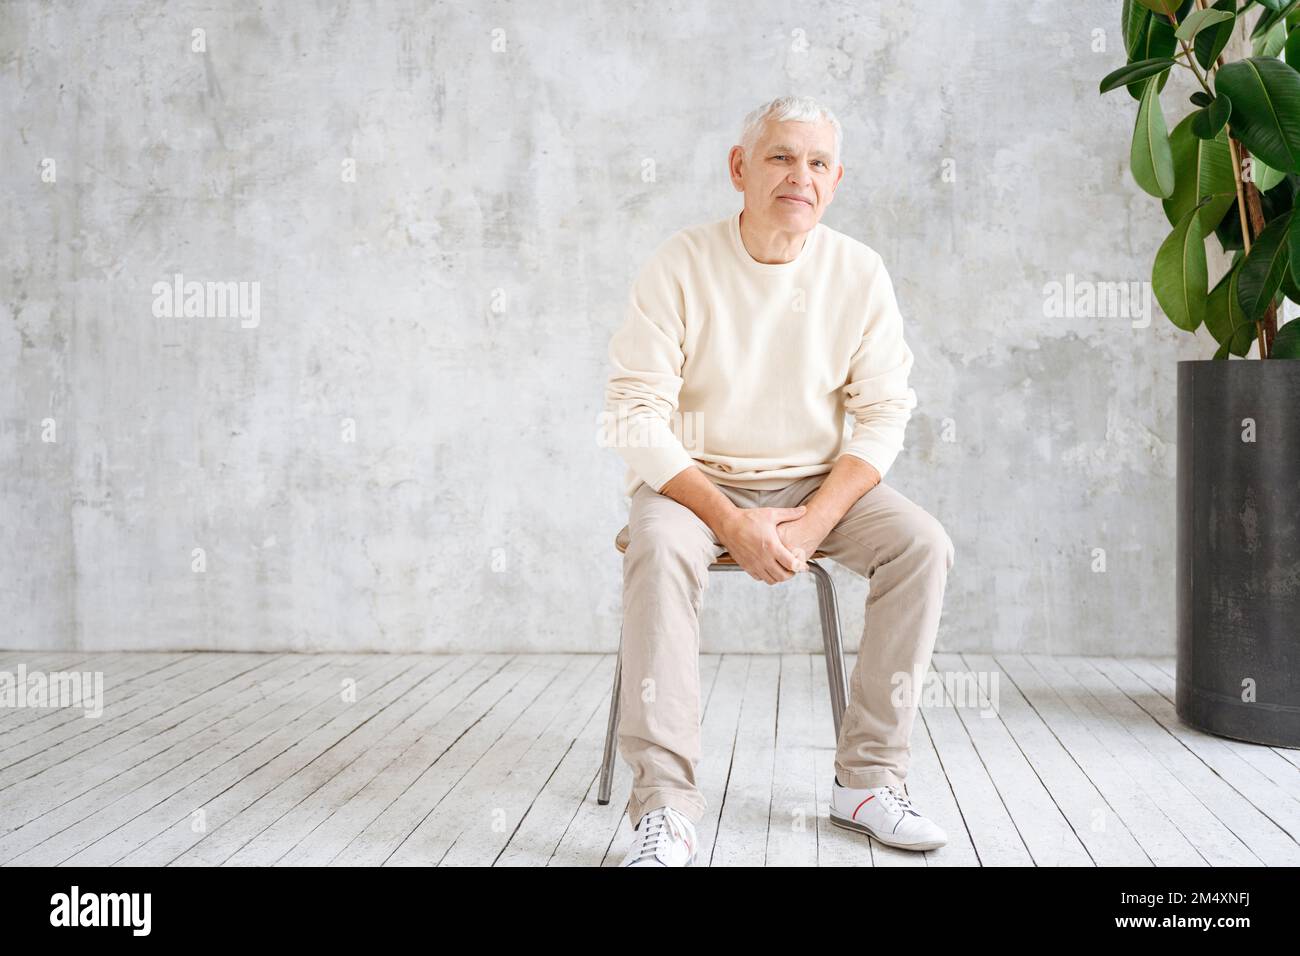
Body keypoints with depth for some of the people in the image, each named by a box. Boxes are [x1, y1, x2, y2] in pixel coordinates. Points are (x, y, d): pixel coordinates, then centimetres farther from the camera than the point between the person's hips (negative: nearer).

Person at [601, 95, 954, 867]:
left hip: (818, 483, 3)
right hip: (695, 480, -2)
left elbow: (882, 416, -3)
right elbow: (636, 416, -14)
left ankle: (868, 780, -14)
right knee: (659, 546, -34)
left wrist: (814, 522, -18)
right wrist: (732, 522, -24)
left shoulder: (859, 272, -2)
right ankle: (665, 807, -32)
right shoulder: (681, 267, -10)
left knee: (923, 543, -22)